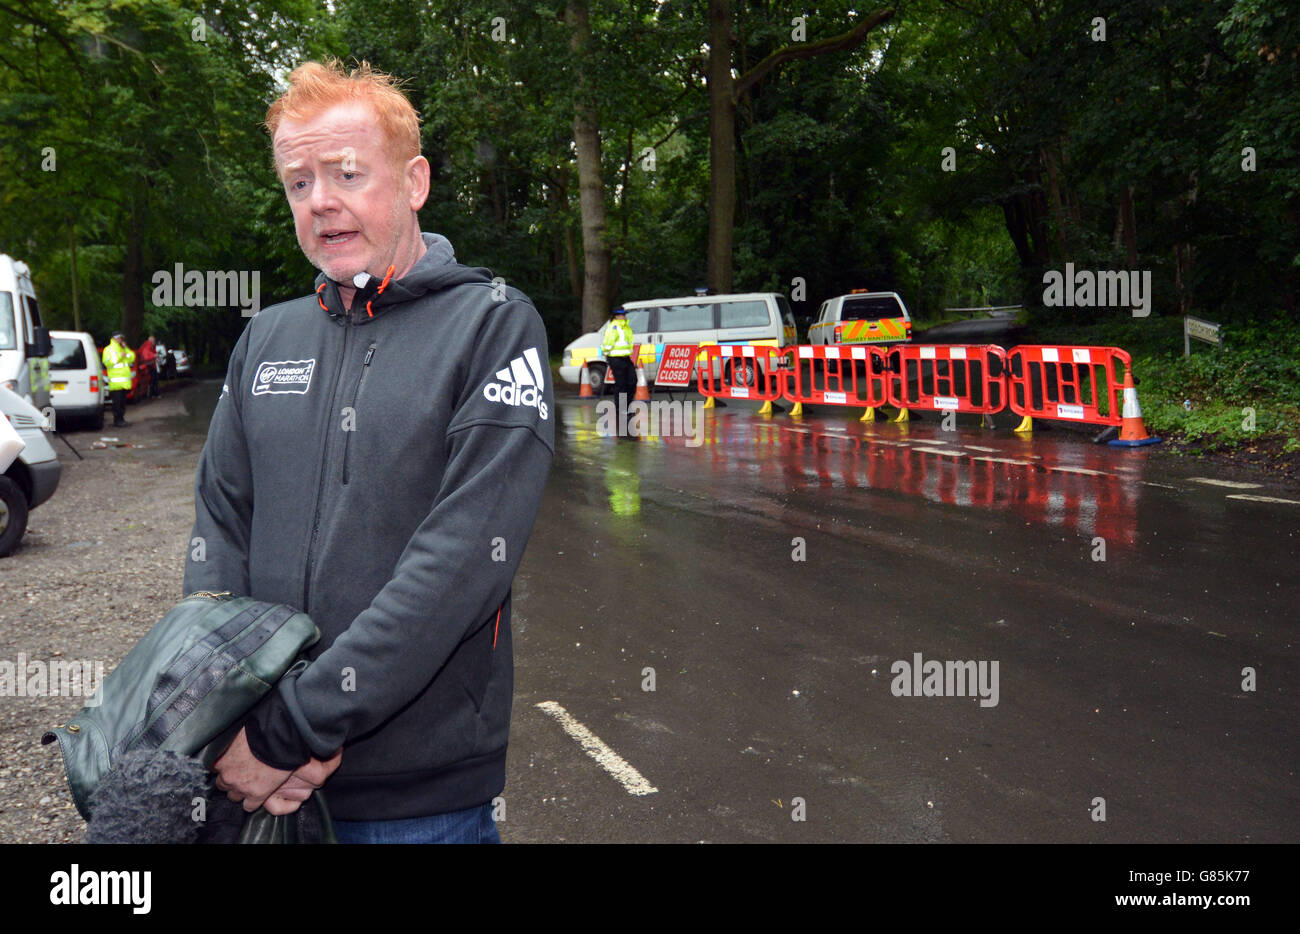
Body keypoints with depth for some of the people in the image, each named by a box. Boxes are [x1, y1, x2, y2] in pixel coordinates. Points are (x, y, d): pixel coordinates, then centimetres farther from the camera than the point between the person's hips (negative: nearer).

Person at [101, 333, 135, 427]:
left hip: (125, 381, 7)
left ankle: (121, 419, 16)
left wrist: (126, 349, 0)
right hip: (115, 382, -7)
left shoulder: (124, 349, 21)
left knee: (123, 401, 10)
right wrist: (120, 356, -15)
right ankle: (117, 421, -7)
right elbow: (107, 362, -13)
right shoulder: (109, 349, 0)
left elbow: (132, 358, 11)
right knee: (117, 402, -9)